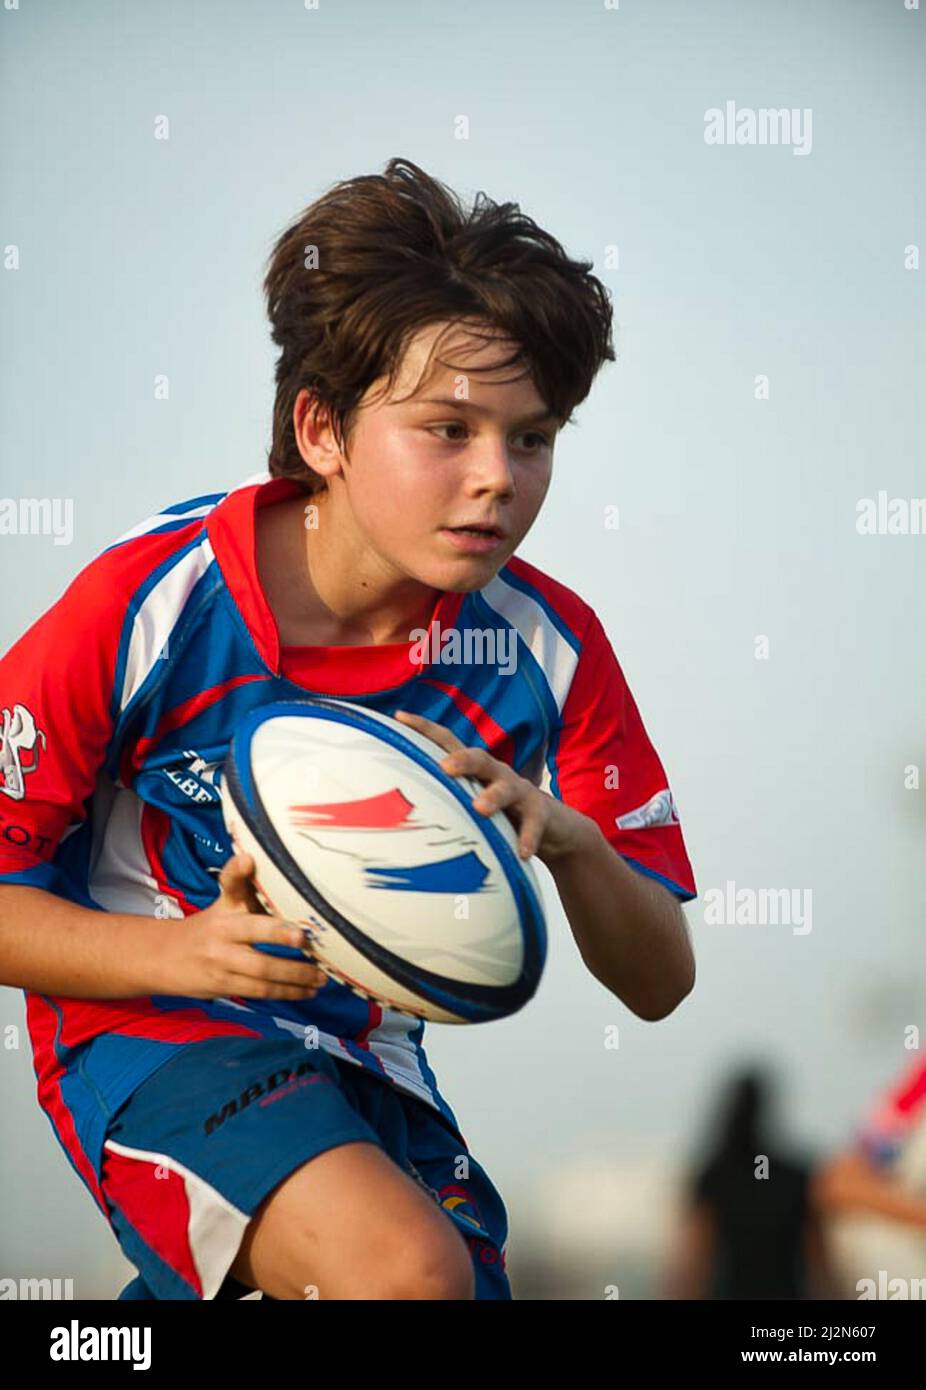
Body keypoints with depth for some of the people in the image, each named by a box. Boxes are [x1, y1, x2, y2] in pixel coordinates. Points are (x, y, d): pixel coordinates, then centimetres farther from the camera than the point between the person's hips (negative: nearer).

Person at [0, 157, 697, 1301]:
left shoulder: (550, 647, -7)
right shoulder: (152, 604, -17)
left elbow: (660, 984, -3)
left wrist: (569, 842, -24)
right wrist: (184, 951, -27)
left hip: (364, 1060, 6)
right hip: (149, 1026, -6)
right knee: (407, 1269, -30)